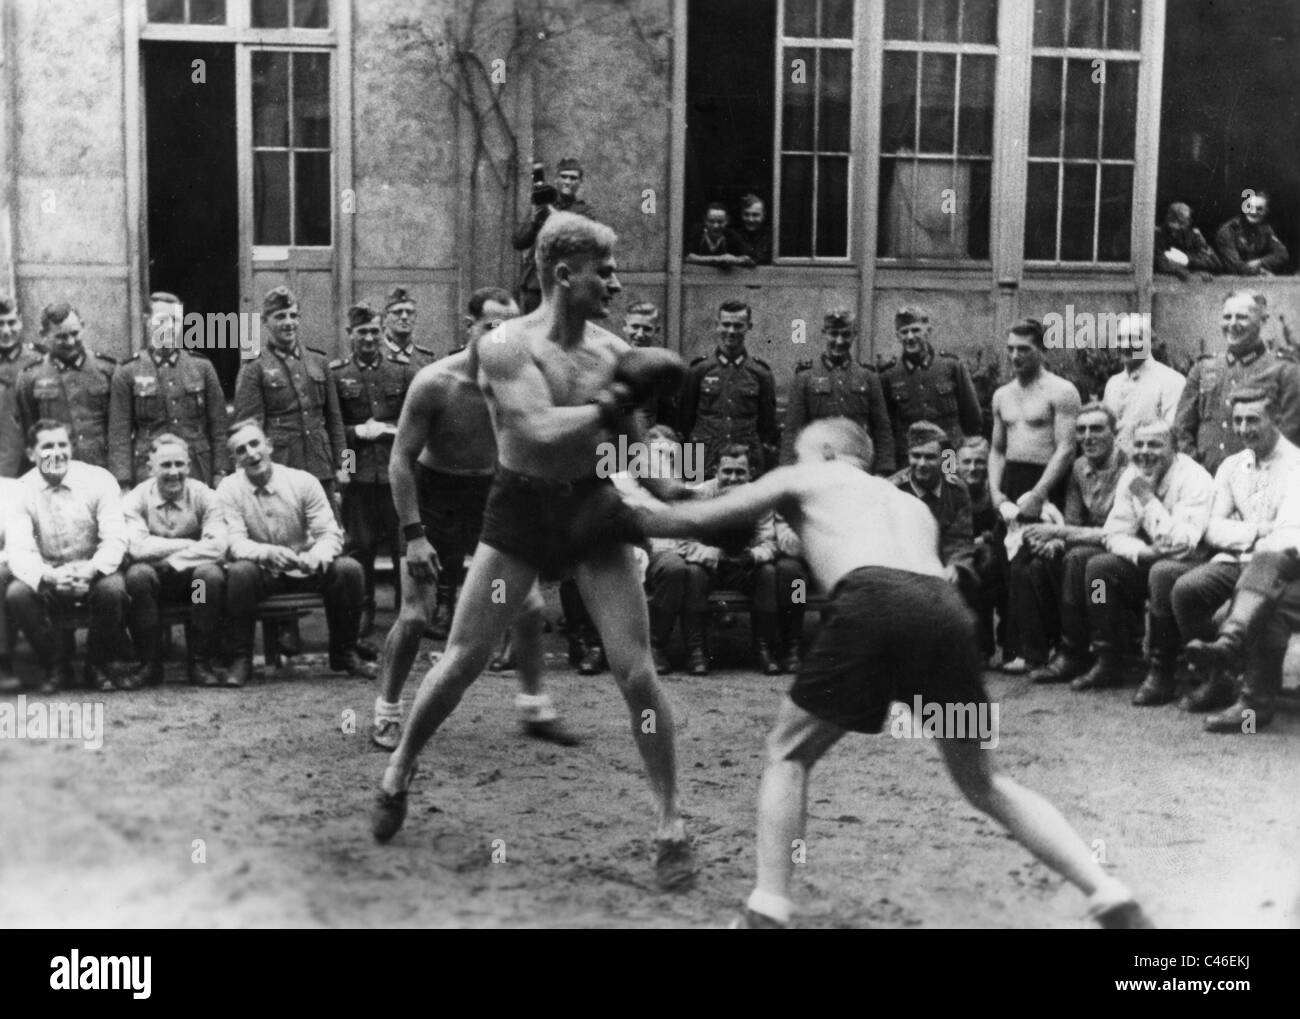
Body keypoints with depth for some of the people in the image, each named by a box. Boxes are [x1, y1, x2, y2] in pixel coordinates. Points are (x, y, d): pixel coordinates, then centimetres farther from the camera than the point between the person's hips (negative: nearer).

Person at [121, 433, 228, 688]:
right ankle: (150, 664, -17)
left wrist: (171, 561, -22)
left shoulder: (204, 496, -6)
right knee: (137, 574, -32)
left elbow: (217, 546, -20)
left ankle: (200, 663, -17)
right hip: (155, 579, 0)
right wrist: (188, 545, -19)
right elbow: (137, 547, -20)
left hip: (193, 577, 0)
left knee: (211, 573, -32)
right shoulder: (135, 499, -5)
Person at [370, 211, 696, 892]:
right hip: (519, 509, -2)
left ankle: (670, 824, 9)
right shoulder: (506, 346, -13)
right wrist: (612, 405, -21)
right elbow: (542, 430, -26)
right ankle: (398, 771, 31)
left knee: (635, 673, -3)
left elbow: (630, 445, 9)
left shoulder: (614, 352, -1)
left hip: (592, 508, 3)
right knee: (461, 660, 5)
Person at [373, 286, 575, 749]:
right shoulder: (434, 383, -21)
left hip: (493, 493, 4)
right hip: (437, 494, -4)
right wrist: (413, 534, -20)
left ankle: (535, 708, 19)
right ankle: (386, 714, 11)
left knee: (530, 605, 3)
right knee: (416, 615, -6)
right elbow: (401, 460, -16)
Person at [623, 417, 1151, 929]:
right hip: (947, 607, 4)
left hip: (871, 602, -4)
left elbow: (696, 518, 30)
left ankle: (767, 909, 3)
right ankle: (1108, 894, 6)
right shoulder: (912, 504, 39)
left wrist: (640, 516, 48)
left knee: (787, 756, 16)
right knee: (985, 781, 19)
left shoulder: (803, 478, 28)